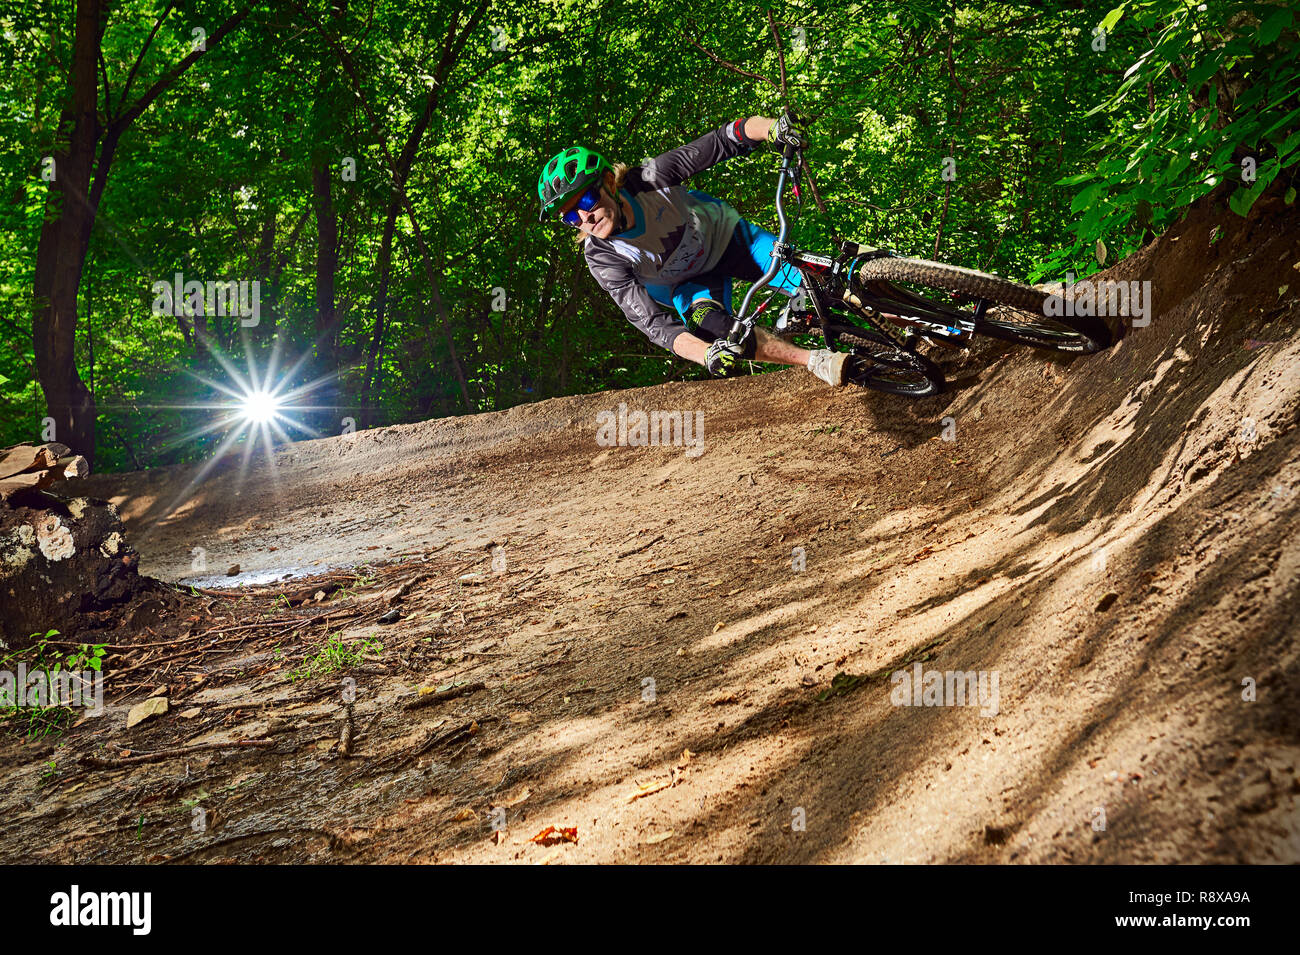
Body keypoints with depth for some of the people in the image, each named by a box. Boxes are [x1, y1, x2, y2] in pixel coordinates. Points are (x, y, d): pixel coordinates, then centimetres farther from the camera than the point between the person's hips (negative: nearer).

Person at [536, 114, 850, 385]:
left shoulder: (650, 180, -32)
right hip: (688, 282, -1)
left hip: (724, 236, 1)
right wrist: (709, 355, -48)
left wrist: (774, 127, -48)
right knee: (711, 327, -33)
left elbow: (722, 142, -30)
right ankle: (818, 362, -26)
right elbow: (653, 322, -32)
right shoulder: (601, 259, -29)